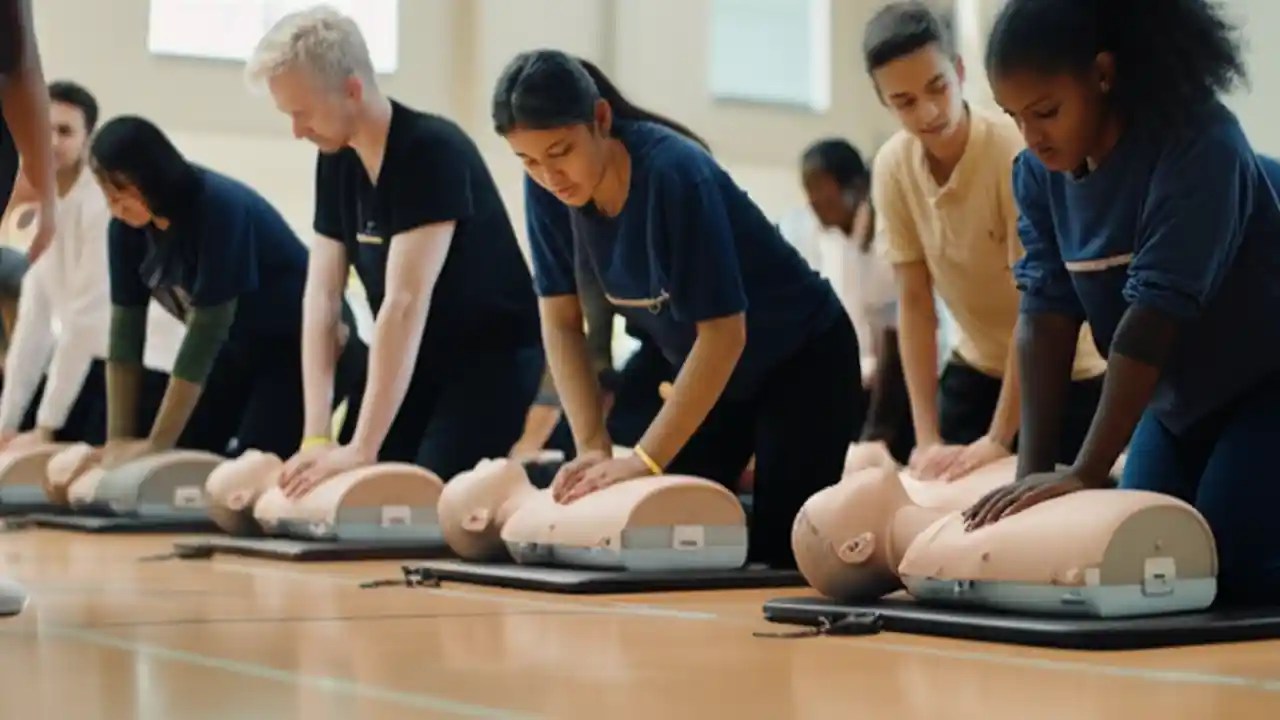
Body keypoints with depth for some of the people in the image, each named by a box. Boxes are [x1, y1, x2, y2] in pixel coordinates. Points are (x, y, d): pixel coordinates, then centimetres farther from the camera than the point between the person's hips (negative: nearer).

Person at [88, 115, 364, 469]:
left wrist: (156, 445, -27)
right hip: (239, 344, 7)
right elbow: (125, 328, -7)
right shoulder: (127, 227, -8)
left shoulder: (220, 208, -30)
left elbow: (206, 330, -30)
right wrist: (117, 439, -14)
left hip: (304, 344, -7)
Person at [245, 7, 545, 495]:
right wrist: (316, 437, -14)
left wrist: (361, 450, -33)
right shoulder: (335, 161, 0)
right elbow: (321, 297, -5)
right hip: (416, 357, 7)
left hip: (493, 354, -7)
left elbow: (405, 303, -30)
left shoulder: (432, 151, -25)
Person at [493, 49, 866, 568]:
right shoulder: (545, 189, -16)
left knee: (776, 554, -7)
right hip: (705, 367, 6)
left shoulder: (673, 173, -34)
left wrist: (646, 460, -34)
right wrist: (592, 446, -20)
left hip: (801, 360, -6)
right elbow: (560, 324, -10)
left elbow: (724, 334, -32)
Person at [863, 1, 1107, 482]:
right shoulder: (892, 169, -12)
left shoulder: (1018, 153, -27)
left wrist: (999, 439, -27)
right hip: (978, 367, 4)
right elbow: (914, 303, -11)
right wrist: (928, 438, -17)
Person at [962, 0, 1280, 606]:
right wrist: (1033, 469, -22)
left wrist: (1085, 473, -35)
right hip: (1179, 397, 6)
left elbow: (1154, 312, -32)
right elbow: (1046, 313, -13)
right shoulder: (1039, 171, -6)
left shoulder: (1197, 141, -26)